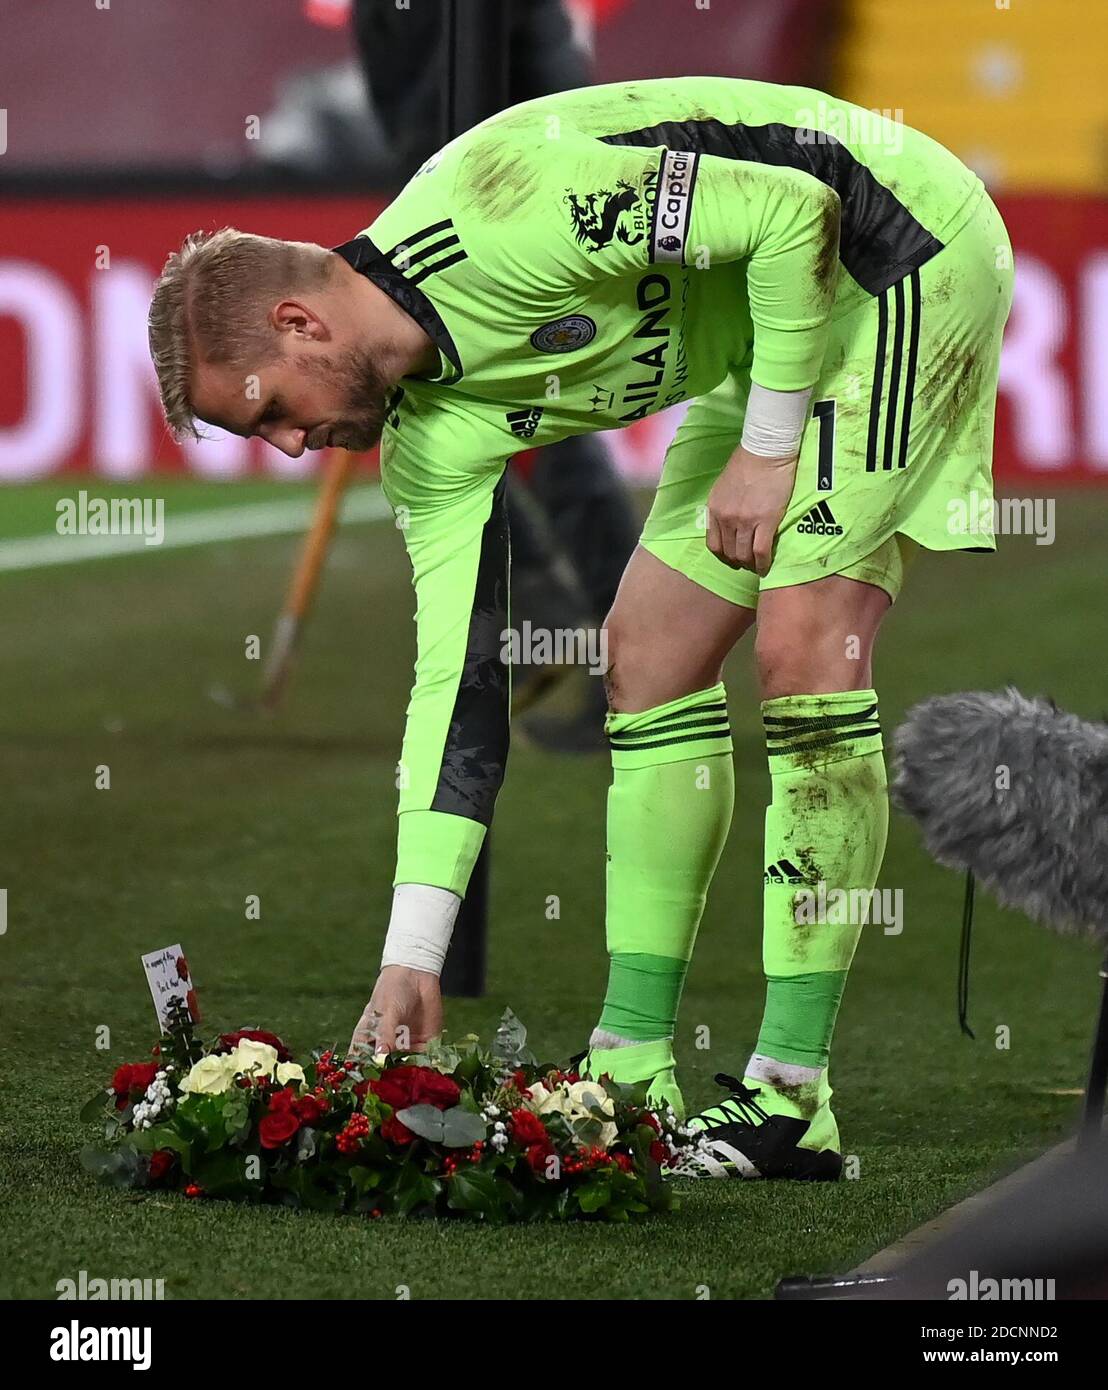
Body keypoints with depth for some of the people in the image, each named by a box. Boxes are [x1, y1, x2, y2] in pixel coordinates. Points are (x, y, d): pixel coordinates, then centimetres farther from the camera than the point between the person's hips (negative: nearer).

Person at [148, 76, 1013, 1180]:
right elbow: (454, 678, -2)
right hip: (763, 338, 9)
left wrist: (768, 448, -18)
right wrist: (412, 958, -5)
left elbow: (795, 210, -27)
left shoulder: (491, 217, -28)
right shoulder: (432, 434, -2)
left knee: (801, 644, -17)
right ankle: (633, 1073, 10)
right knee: (649, 654, 6)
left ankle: (793, 1097, -16)